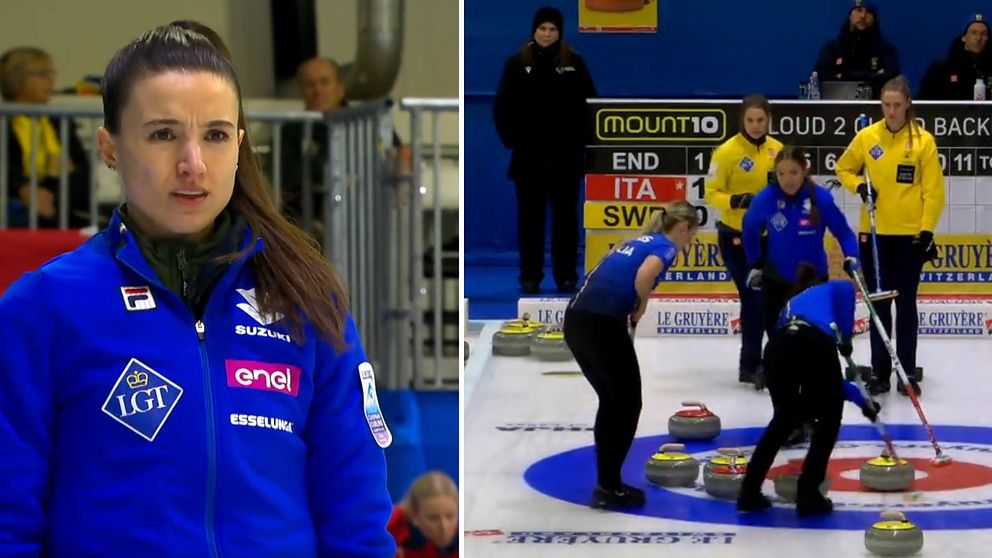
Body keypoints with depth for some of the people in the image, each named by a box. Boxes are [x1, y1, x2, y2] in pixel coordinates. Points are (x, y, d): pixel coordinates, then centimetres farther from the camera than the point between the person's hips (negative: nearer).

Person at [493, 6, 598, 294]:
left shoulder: (574, 63, 1)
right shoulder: (517, 63, 1)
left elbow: (590, 104, 5)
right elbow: (502, 106, 3)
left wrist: (581, 138, -2)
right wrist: (511, 139, -3)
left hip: (566, 154, 0)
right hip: (528, 154, 0)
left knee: (565, 214, 4)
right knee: (530, 215, 4)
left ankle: (566, 275, 10)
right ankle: (530, 276, 9)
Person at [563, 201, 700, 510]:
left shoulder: (639, 241, 25)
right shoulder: (665, 247, 0)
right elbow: (644, 274, -23)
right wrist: (641, 306, -4)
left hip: (576, 319, 8)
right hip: (601, 323, -8)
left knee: (611, 400, 21)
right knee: (628, 404, 7)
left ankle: (606, 483, 24)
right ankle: (609, 487, 9)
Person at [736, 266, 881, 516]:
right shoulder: (836, 287, 34)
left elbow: (823, 378, 45)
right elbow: (846, 289, 4)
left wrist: (860, 399, 53)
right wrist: (845, 337, 8)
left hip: (778, 346, 4)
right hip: (816, 343, -4)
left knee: (784, 419, 27)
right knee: (829, 420, 21)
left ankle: (749, 492, 23)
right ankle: (808, 494, 15)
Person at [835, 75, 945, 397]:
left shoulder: (923, 140, -5)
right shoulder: (867, 137, 1)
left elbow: (933, 190, -4)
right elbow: (844, 168, 15)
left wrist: (928, 229, -10)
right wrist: (858, 186, -5)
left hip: (910, 235, -2)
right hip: (874, 234, 2)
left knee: (906, 304, 4)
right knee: (879, 304, 8)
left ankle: (907, 373, 12)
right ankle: (880, 372, 14)